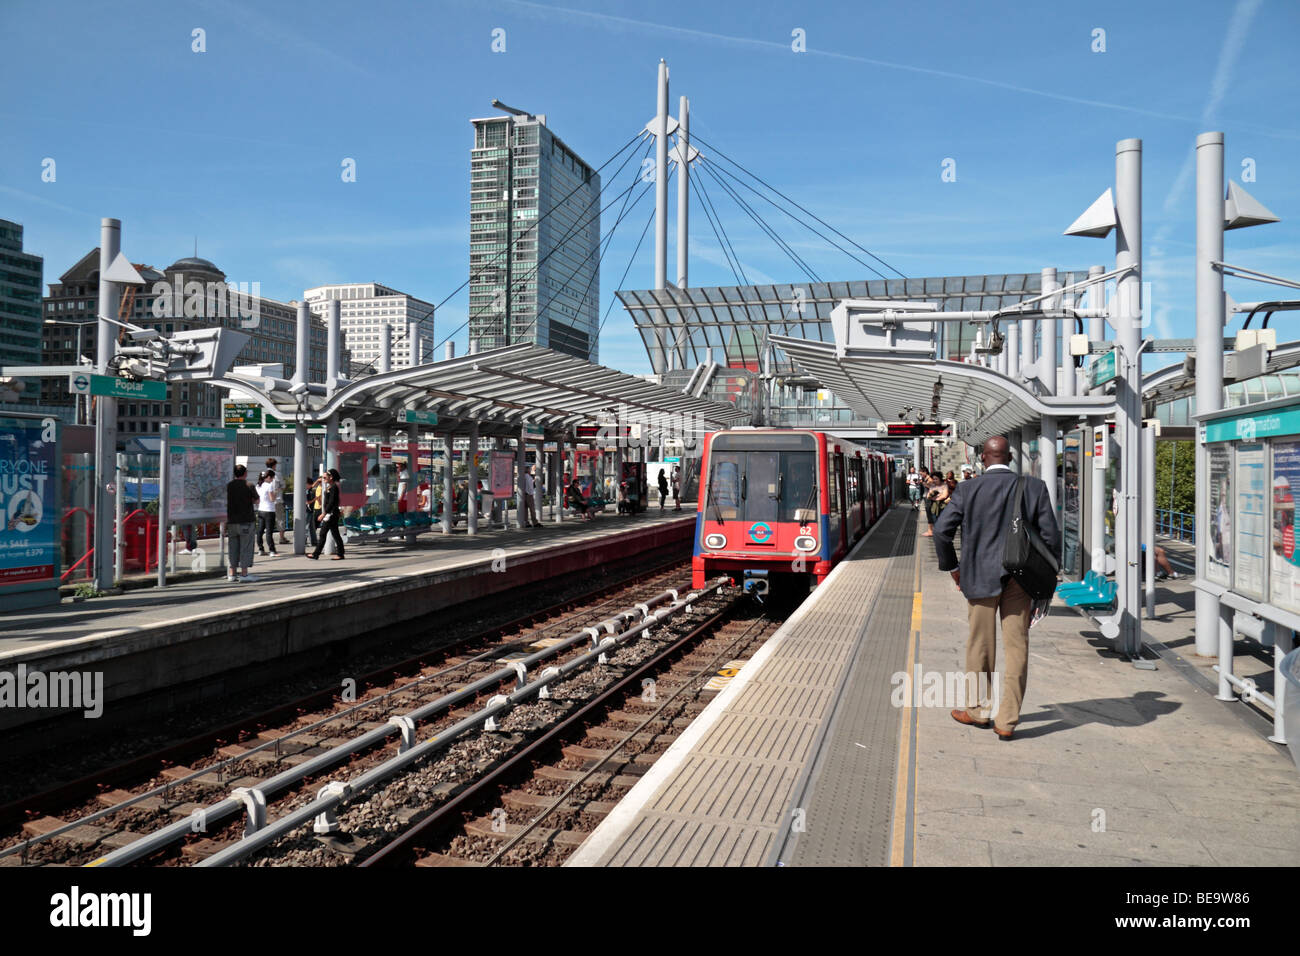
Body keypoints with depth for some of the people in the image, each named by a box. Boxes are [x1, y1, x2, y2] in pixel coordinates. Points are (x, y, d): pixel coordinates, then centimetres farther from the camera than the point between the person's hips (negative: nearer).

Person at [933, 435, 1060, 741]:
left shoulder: (967, 489, -5)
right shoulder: (1034, 487, -1)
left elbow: (942, 530, -7)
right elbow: (1051, 536, -1)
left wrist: (952, 566, 7)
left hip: (980, 577, -1)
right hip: (1020, 578, 1)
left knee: (981, 645, 12)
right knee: (1016, 647, 7)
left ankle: (977, 710, 27)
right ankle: (1007, 720, 11)